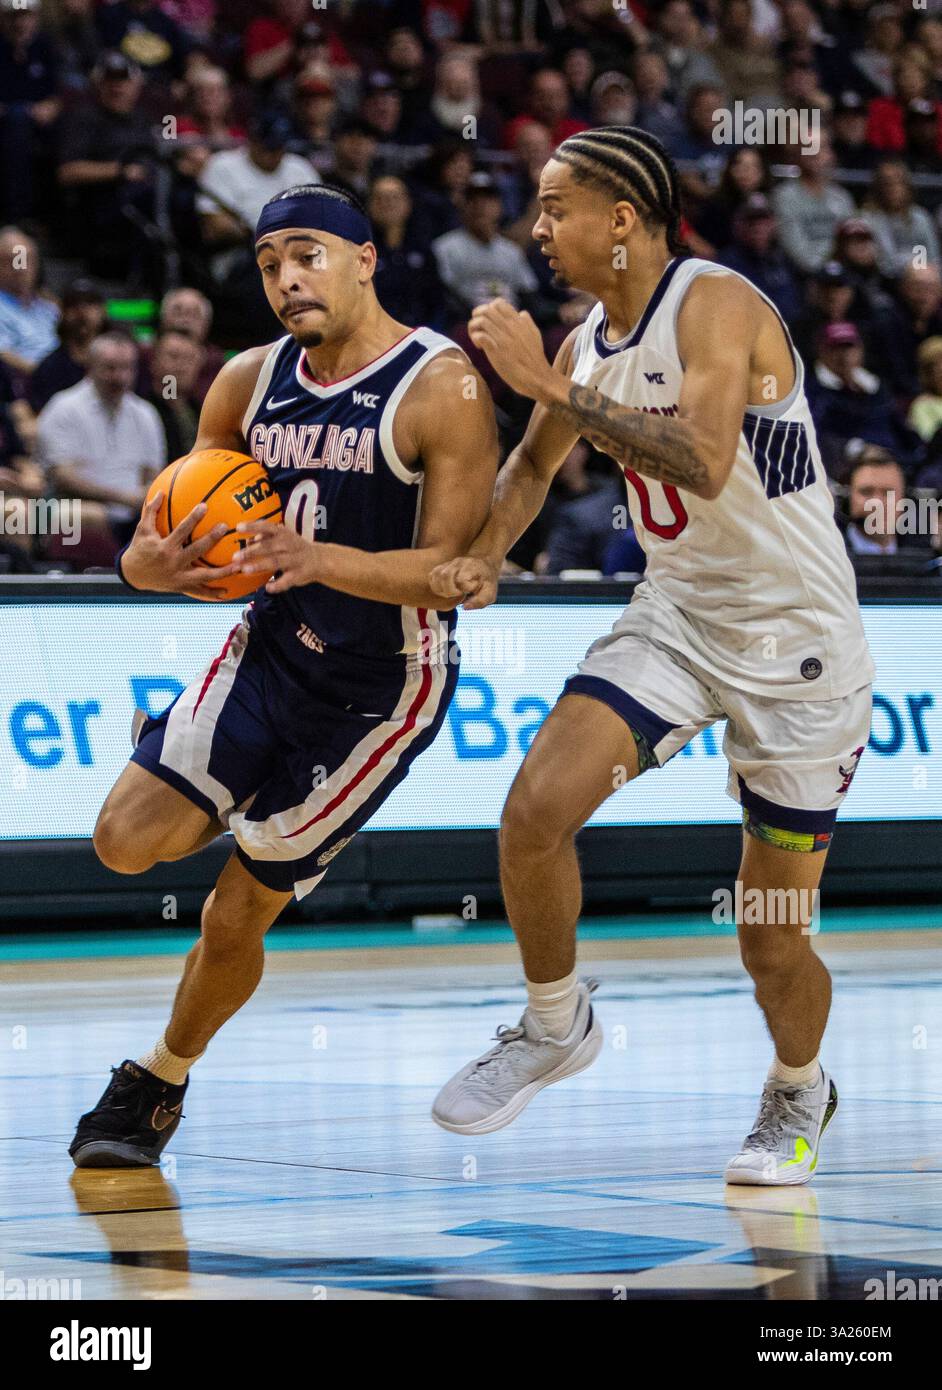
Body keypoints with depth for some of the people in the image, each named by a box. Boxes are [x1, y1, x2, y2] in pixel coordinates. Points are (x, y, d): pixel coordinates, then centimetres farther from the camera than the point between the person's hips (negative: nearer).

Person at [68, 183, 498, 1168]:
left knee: (236, 914, 0)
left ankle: (158, 1086, 25)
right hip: (271, 648, 5)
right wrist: (152, 563, -22)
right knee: (127, 841, -14)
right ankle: (240, 802, 19)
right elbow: (157, 542, 4)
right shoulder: (249, 384, 0)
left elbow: (452, 570, -21)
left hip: (382, 686, -4)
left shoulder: (442, 389, -16)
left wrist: (322, 559, -38)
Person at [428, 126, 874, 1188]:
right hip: (676, 614, 6)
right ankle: (554, 1025, 7)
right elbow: (534, 464, 22)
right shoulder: (588, 341, 3)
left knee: (773, 941, 2)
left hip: (795, 640, -6)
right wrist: (485, 555, 3)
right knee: (536, 808, -16)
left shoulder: (716, 306, -20)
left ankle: (797, 1091, 33)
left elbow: (702, 463, -37)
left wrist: (550, 384, -33)